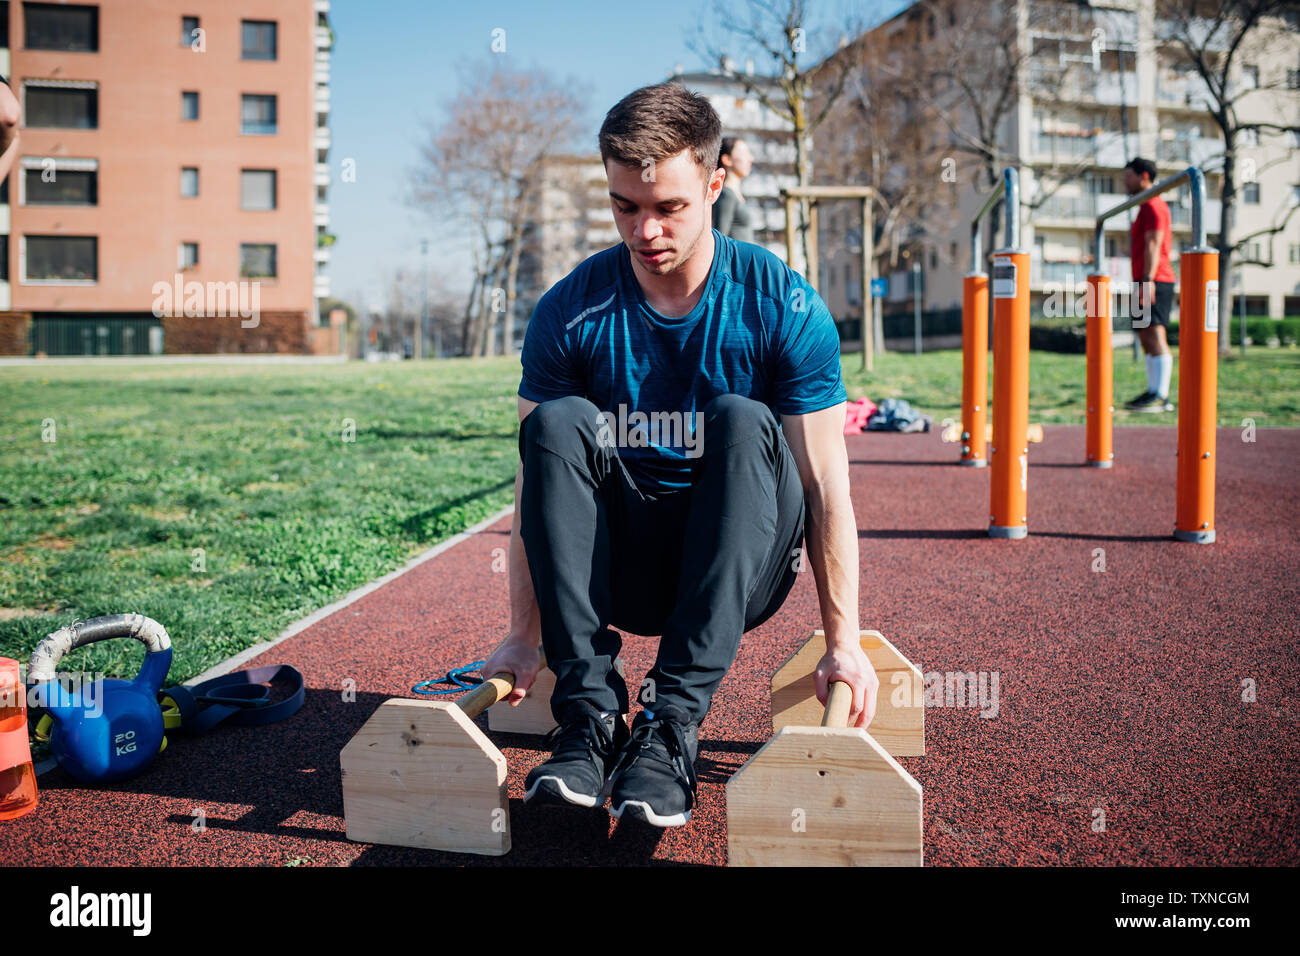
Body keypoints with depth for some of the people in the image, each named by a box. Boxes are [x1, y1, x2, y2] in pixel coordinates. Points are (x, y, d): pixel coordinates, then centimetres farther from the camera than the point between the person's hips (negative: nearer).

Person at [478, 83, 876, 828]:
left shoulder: (783, 308, -10)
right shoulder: (571, 313, -5)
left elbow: (827, 485, -10)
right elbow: (537, 480, -5)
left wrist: (844, 641, -12)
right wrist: (526, 634, -8)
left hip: (743, 568, -1)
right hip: (621, 572, 2)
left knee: (742, 421, -31)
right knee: (558, 421, -25)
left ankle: (672, 722, -32)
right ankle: (589, 711, -28)